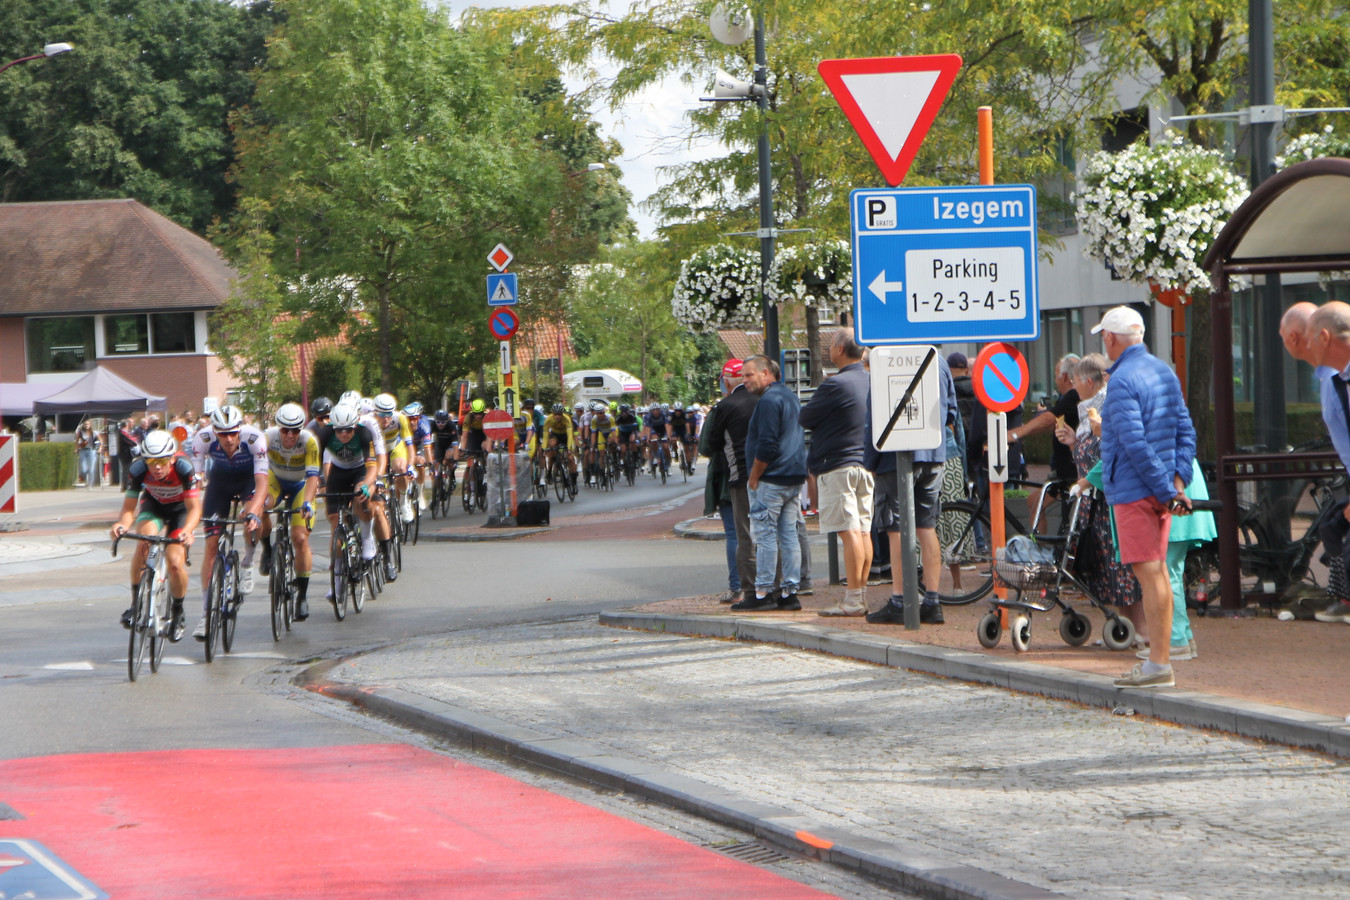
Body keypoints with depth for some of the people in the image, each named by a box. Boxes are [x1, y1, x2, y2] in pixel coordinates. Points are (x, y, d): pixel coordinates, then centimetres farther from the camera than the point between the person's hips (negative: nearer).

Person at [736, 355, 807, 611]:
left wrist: (753, 478, -11)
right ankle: (790, 592, 9)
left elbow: (766, 445, -20)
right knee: (789, 535, 8)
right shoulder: (791, 397, 17)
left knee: (765, 535, -6)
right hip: (794, 478, 9)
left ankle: (763, 594, -7)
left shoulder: (769, 400, -13)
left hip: (771, 480, -9)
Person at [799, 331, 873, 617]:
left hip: (837, 465, -8)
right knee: (863, 530, 9)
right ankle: (862, 594, 12)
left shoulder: (836, 384, -15)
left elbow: (805, 418, -8)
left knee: (849, 531, -9)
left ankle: (853, 598, -11)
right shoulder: (870, 382, 10)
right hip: (865, 463, 8)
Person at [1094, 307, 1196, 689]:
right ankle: (1159, 656, 17)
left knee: (1149, 572, -8)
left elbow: (1135, 443, -21)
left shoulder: (1122, 381, -15)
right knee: (1158, 571, 13)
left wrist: (1167, 491, -17)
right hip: (1161, 490, 9)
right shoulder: (1165, 372, 13)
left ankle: (1160, 665, -8)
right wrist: (1179, 478, 4)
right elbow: (1185, 429, 12)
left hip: (1134, 490, -9)